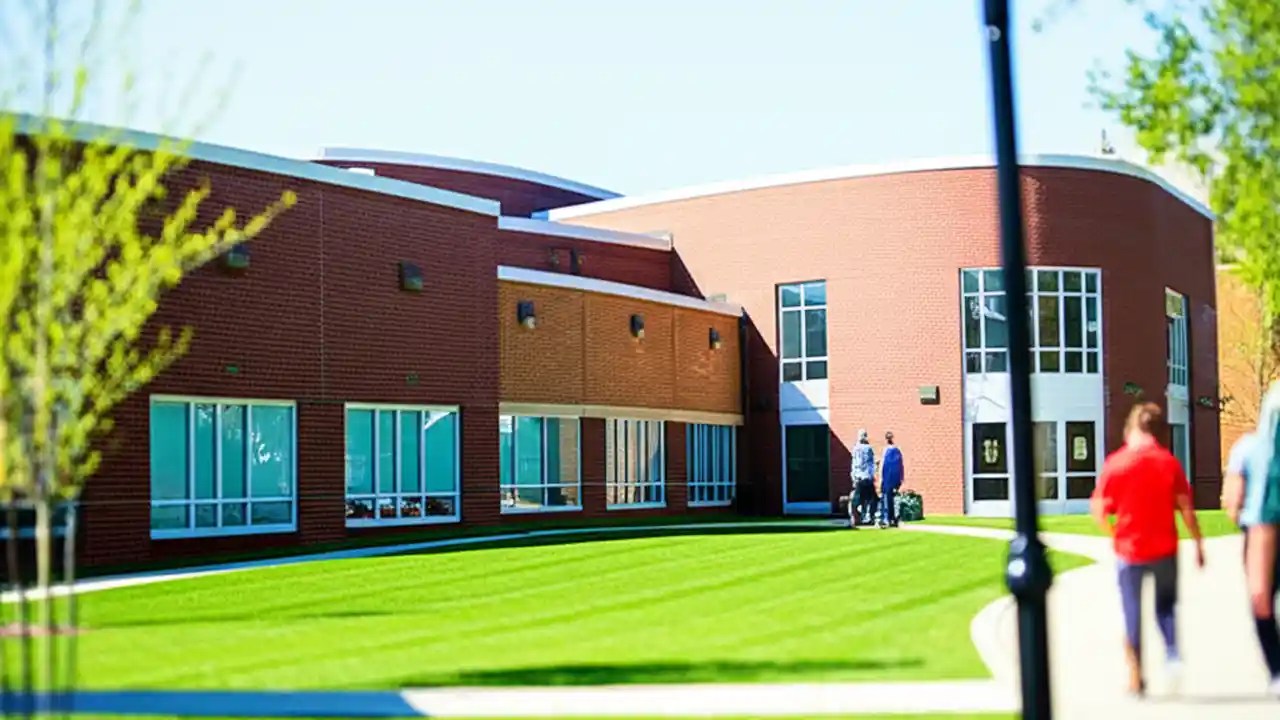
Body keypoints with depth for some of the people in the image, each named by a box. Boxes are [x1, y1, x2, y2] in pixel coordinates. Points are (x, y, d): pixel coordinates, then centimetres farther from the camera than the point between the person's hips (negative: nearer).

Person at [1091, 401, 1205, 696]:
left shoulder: (1115, 463, -7)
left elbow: (1099, 511, -6)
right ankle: (1173, 655, -4)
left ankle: (1136, 676, 12)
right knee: (1166, 607, 19)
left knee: (1133, 614, 10)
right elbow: (1186, 508, -4)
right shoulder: (1169, 462, -4)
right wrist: (1199, 543, 6)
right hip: (1165, 549, 1)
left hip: (1129, 550, -1)